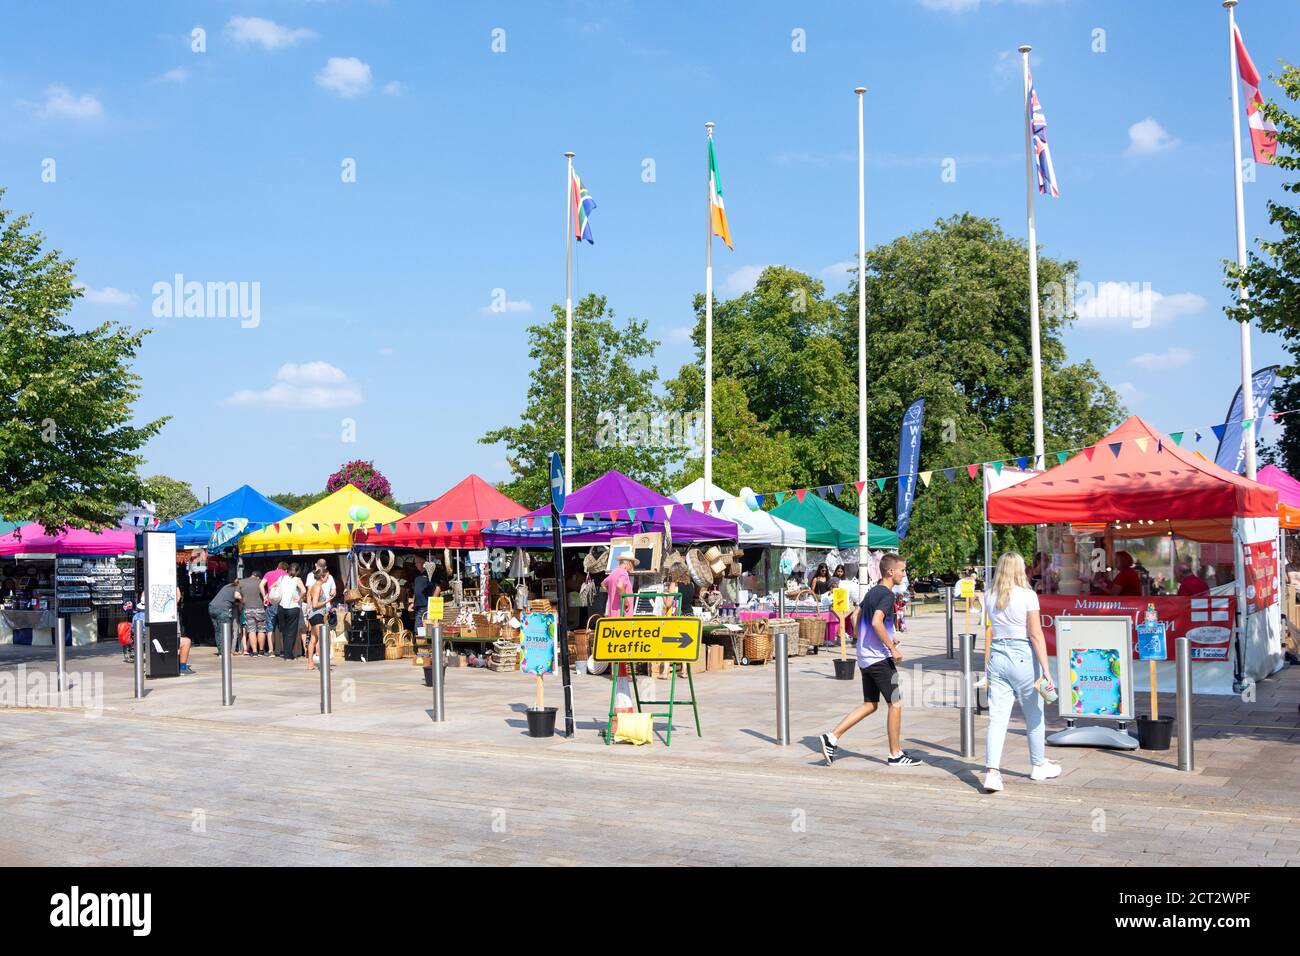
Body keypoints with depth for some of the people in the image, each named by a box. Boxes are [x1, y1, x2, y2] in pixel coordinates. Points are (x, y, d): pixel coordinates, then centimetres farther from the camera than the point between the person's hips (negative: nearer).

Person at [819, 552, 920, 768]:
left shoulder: (872, 592, 13)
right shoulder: (887, 595, -15)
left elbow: (855, 617, 20)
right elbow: (876, 622, -27)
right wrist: (893, 648, -21)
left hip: (865, 658, 9)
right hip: (880, 658, -9)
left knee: (869, 705, 13)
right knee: (895, 703, 2)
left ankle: (832, 738, 6)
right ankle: (896, 755, 10)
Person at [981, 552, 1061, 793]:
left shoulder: (990, 598, 7)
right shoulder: (1027, 595, -8)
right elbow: (1036, 635, -12)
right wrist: (1045, 669, -12)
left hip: (997, 655, 4)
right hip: (1023, 656, -4)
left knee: (997, 718, 0)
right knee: (1034, 715, 15)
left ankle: (992, 771, -11)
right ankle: (1038, 766, 30)